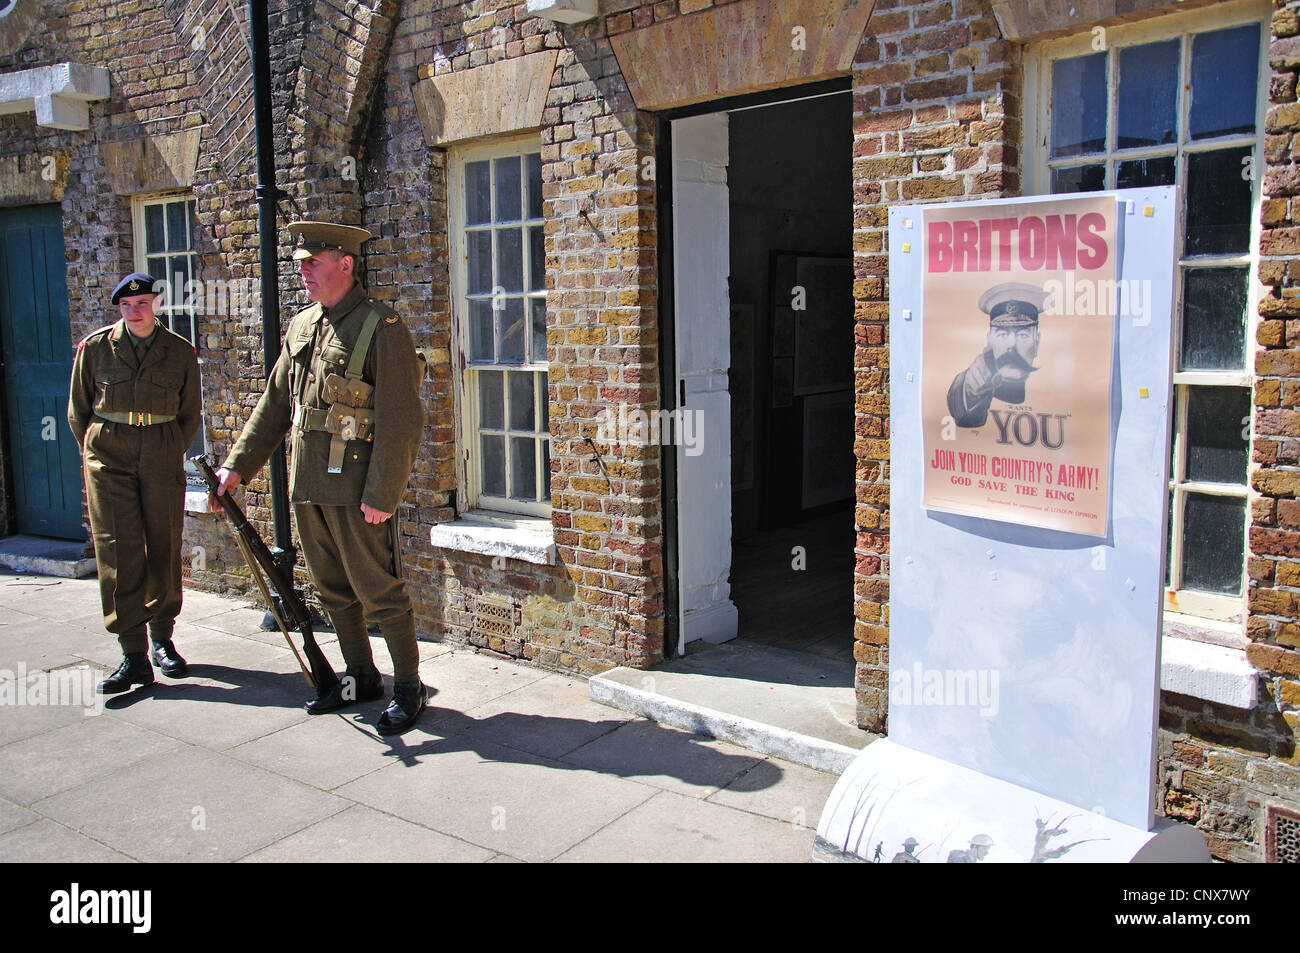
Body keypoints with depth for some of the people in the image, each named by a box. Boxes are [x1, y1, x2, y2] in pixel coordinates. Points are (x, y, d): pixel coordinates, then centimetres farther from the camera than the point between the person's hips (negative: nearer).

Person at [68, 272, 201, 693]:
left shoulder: (180, 351, 3)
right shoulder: (95, 347, 2)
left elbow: (189, 414, 13)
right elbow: (77, 410, 11)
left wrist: (170, 457, 9)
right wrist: (95, 456, 9)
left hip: (163, 459, 1)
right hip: (108, 457, -1)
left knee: (164, 549, 4)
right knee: (118, 552, -7)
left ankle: (162, 638, 21)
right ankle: (133, 655, -5)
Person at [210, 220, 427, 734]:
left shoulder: (382, 328, -11)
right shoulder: (301, 326, 13)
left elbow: (401, 421, -15)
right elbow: (274, 404, 18)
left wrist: (381, 495, -19)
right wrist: (238, 465, 11)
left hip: (356, 487, -8)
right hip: (307, 484, 8)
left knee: (379, 589, 0)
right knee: (333, 589, 16)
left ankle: (409, 688, 14)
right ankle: (361, 677, 31)